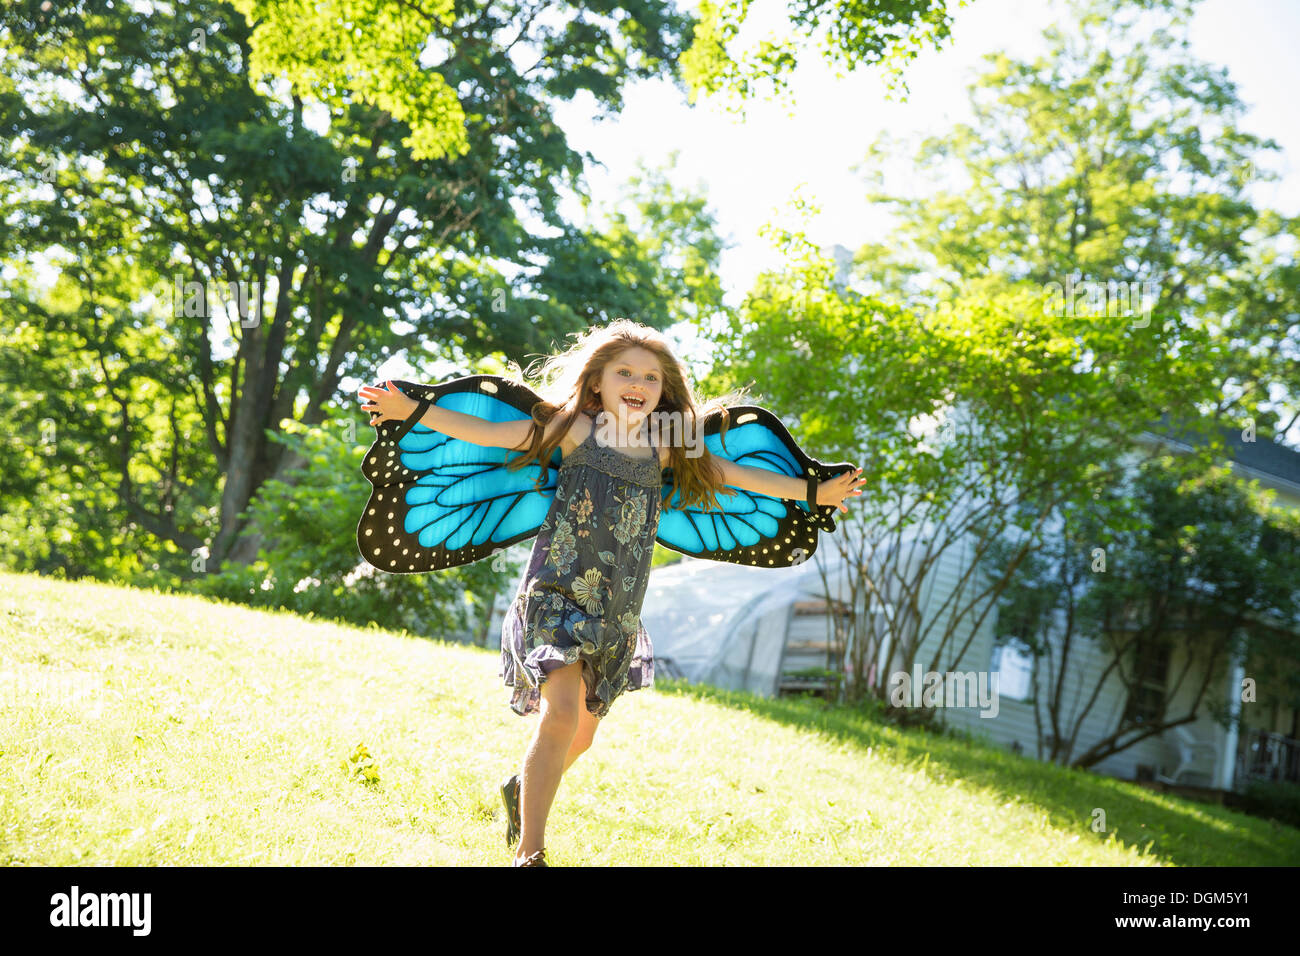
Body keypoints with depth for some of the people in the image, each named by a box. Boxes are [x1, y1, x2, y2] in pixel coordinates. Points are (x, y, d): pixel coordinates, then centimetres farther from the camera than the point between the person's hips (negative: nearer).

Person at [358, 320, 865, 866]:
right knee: (561, 713, -21)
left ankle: (522, 790, 44)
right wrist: (410, 410, -15)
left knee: (583, 733, 13)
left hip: (616, 611, 5)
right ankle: (529, 854, -11)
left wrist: (813, 492, 18)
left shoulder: (665, 447, 8)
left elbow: (737, 474, 16)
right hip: (557, 593, -5)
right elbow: (487, 433, -6)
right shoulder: (576, 429, -3)